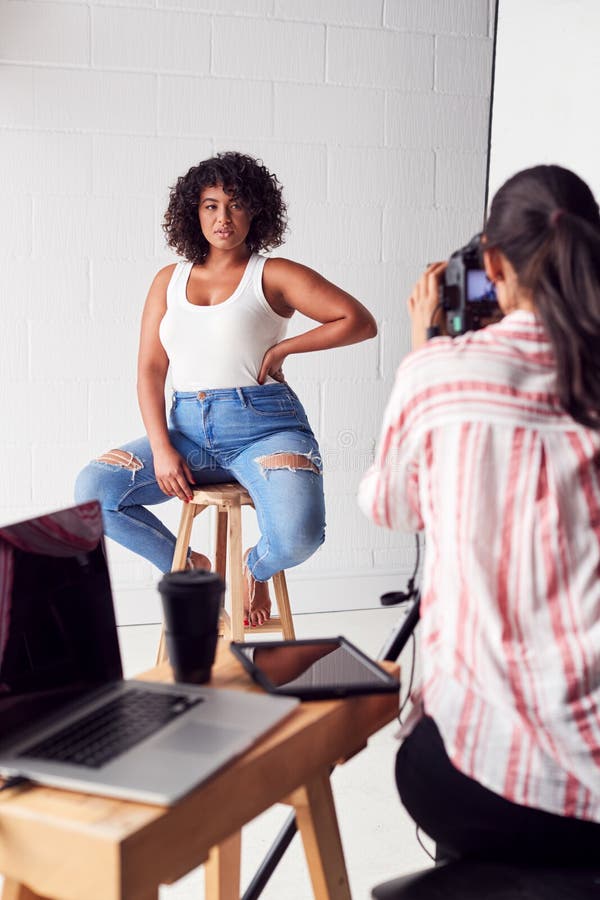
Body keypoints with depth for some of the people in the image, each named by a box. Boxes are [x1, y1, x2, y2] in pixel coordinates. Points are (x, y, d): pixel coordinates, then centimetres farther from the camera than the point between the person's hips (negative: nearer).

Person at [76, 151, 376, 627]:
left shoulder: (273, 276, 3)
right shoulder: (170, 280, 15)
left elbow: (360, 321, -1)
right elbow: (150, 369, 8)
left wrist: (281, 348, -6)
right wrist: (161, 449, -6)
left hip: (263, 426, -4)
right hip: (187, 430, 4)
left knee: (297, 537, -29)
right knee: (92, 489, -15)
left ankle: (256, 569, 12)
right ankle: (184, 565, 10)